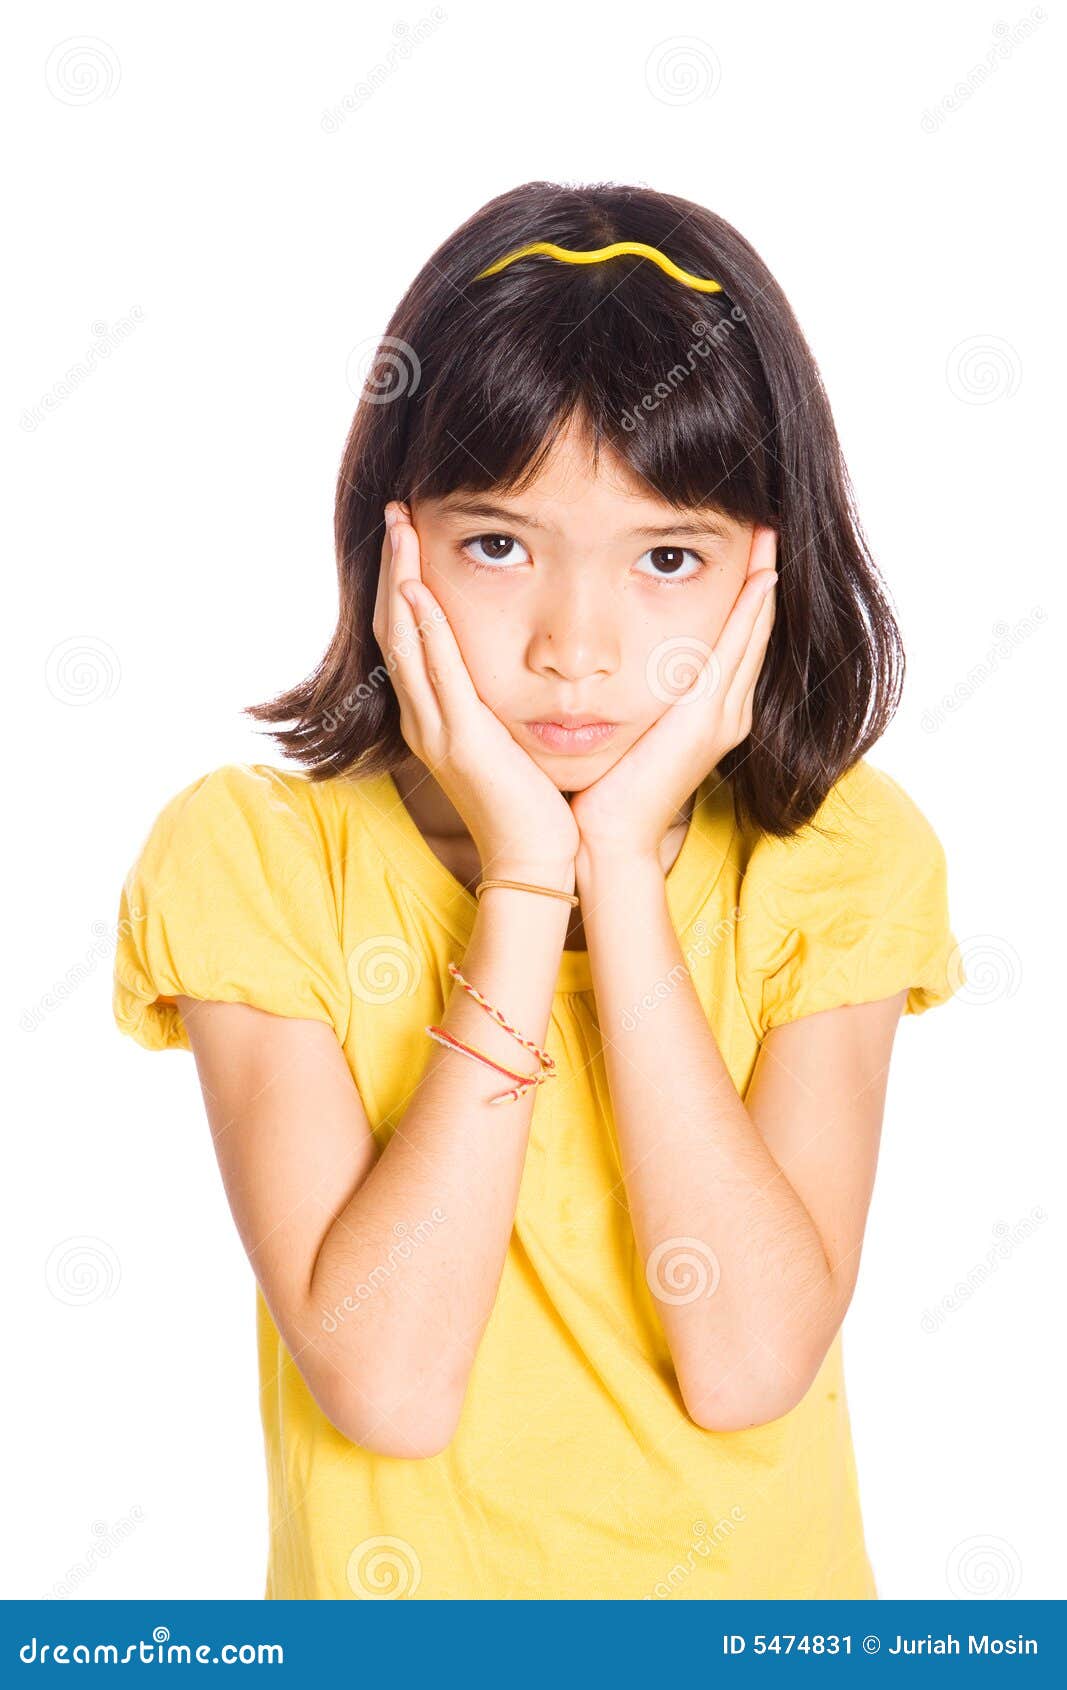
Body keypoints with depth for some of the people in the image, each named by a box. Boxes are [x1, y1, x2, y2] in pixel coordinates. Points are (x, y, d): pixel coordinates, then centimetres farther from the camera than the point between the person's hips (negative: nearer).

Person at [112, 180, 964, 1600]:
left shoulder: (841, 856, -8)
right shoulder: (251, 856, -12)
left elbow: (747, 1363, -19)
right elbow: (386, 1381, -21)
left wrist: (621, 859, -21)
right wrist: (524, 877, -23)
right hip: (395, 1578, 0)